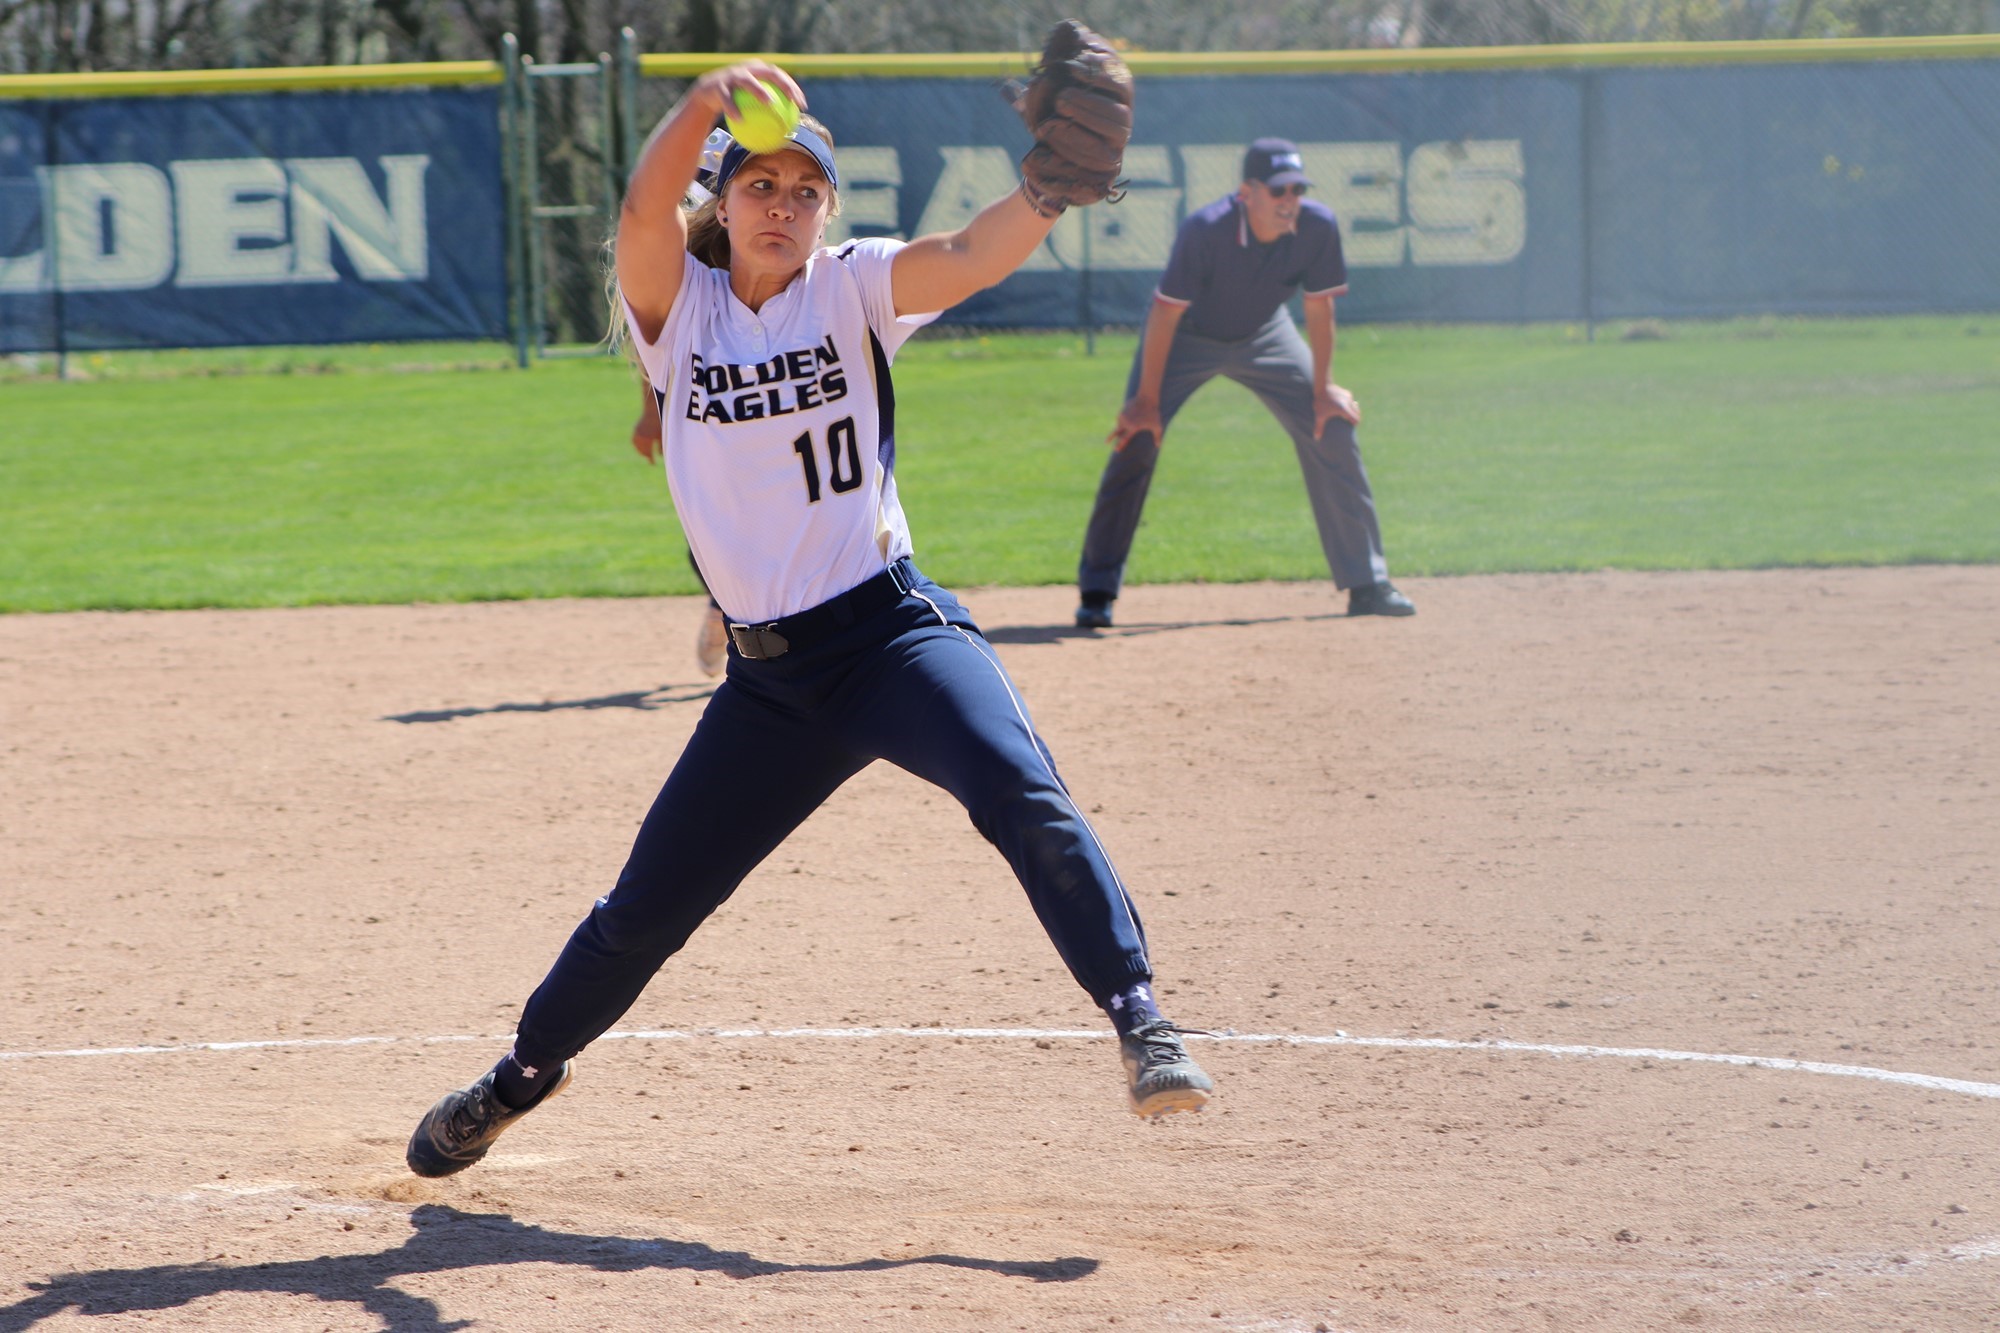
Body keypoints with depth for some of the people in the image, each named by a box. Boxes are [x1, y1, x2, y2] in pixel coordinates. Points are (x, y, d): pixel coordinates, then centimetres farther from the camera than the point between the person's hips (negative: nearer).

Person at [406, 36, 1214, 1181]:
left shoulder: (851, 291, 0)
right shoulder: (679, 306, 3)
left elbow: (969, 256, -19)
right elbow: (643, 213, -18)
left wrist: (1052, 186, -40)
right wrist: (707, 102, -37)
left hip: (892, 627, -2)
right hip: (770, 672, 2)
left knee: (1023, 799, -29)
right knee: (648, 906, 10)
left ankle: (1141, 1022, -28)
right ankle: (529, 1070, 35)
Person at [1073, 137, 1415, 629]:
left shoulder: (1318, 227, -25)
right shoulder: (1205, 231, -35)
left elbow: (1319, 308, -10)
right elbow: (1165, 312, -27)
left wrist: (1323, 389, -8)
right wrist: (1147, 400, -24)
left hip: (1264, 336, 4)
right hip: (1188, 336, -4)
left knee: (1334, 429, -5)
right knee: (1137, 439, -18)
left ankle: (1367, 584, 6)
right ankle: (1096, 593, -9)